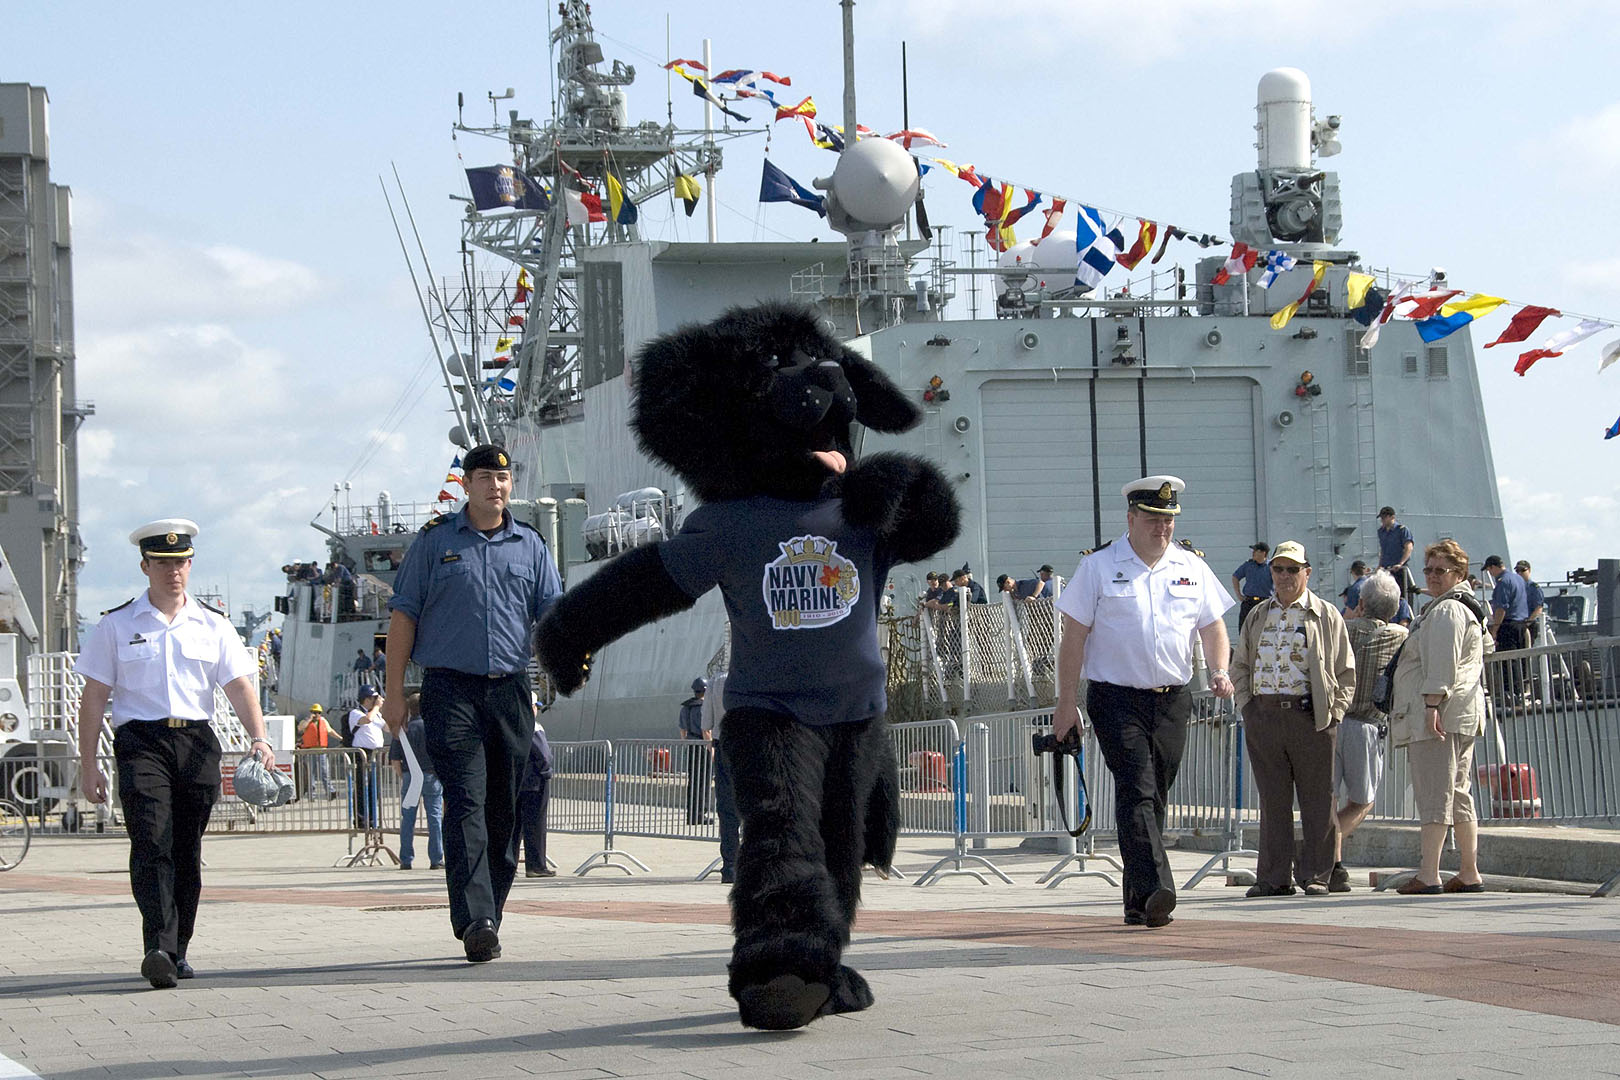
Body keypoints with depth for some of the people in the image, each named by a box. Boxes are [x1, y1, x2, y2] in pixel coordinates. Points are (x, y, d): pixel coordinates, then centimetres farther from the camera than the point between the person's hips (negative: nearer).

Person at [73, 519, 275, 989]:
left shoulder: (212, 626, 13)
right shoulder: (116, 626, 8)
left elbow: (239, 686, 6)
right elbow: (94, 697, 7)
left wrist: (259, 738, -10)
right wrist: (88, 764, 1)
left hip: (197, 741, 3)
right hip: (140, 741, -3)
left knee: (187, 852, 4)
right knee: (151, 844, -18)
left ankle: (178, 951, 14)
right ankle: (157, 949, -29)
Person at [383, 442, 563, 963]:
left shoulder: (530, 545, 13)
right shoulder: (435, 539, 6)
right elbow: (404, 613, 6)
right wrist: (395, 691, 1)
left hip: (511, 690, 3)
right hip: (451, 687, -3)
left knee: (504, 809, 5)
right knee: (466, 800, -15)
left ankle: (488, 922, 14)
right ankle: (475, 920, -25)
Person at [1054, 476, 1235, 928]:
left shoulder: (1190, 566, 10)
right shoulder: (1098, 566, -1)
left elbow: (1212, 625, 17)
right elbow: (1074, 635, -1)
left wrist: (1219, 671, -4)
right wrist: (1066, 703, -6)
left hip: (1173, 700, 4)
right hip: (1117, 699, -4)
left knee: (1154, 799, 7)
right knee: (1137, 791, -18)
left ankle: (1137, 903, 15)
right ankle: (1154, 890, -29)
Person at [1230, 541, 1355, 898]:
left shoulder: (1326, 616, 7)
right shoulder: (1257, 617, 17)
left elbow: (1345, 671, 6)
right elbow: (1239, 665, 21)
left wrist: (1332, 712, -4)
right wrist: (1247, 705, 7)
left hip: (1310, 717, -3)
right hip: (1263, 717, 3)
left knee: (1316, 801, -1)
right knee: (1272, 801, 4)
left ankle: (1314, 875, 5)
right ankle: (1274, 877, 7)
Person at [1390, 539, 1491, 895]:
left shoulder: (1446, 610, -10)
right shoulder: (1468, 609, 25)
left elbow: (1442, 664, -20)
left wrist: (1432, 705, -26)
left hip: (1437, 715, -11)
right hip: (1462, 716, 11)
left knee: (1434, 795, -13)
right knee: (1459, 795, 12)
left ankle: (1428, 875, -17)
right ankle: (1470, 874, 13)